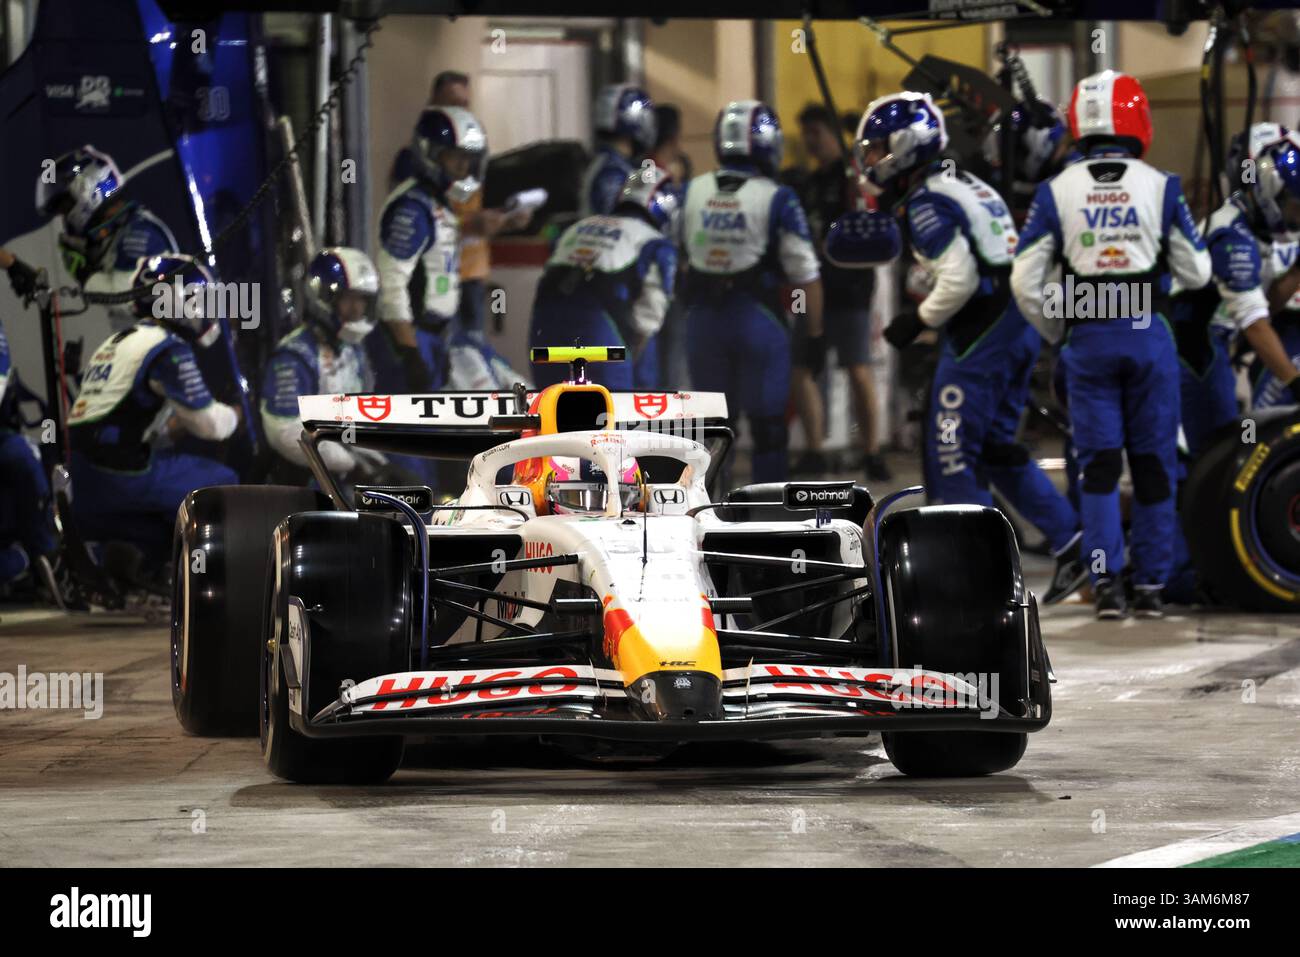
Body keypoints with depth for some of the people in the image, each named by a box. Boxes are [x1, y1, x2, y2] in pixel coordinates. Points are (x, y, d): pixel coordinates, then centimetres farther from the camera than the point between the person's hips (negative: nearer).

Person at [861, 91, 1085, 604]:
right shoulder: (970, 186, 18)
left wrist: (917, 321, -7)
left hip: (979, 332, -10)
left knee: (951, 456, -2)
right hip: (1019, 327, 10)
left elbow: (959, 278, -21)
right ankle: (1073, 540, 10)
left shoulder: (927, 202, -11)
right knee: (996, 448, 17)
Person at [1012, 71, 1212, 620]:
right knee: (1153, 461, 7)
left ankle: (1105, 583, -2)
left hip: (1089, 340, 1)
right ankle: (1150, 585, 9)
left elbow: (1026, 281, -3)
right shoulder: (1161, 187, -2)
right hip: (1149, 334, 0)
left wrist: (1055, 332, 12)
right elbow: (1196, 274, 3)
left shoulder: (1056, 192, 0)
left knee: (1098, 462, 6)